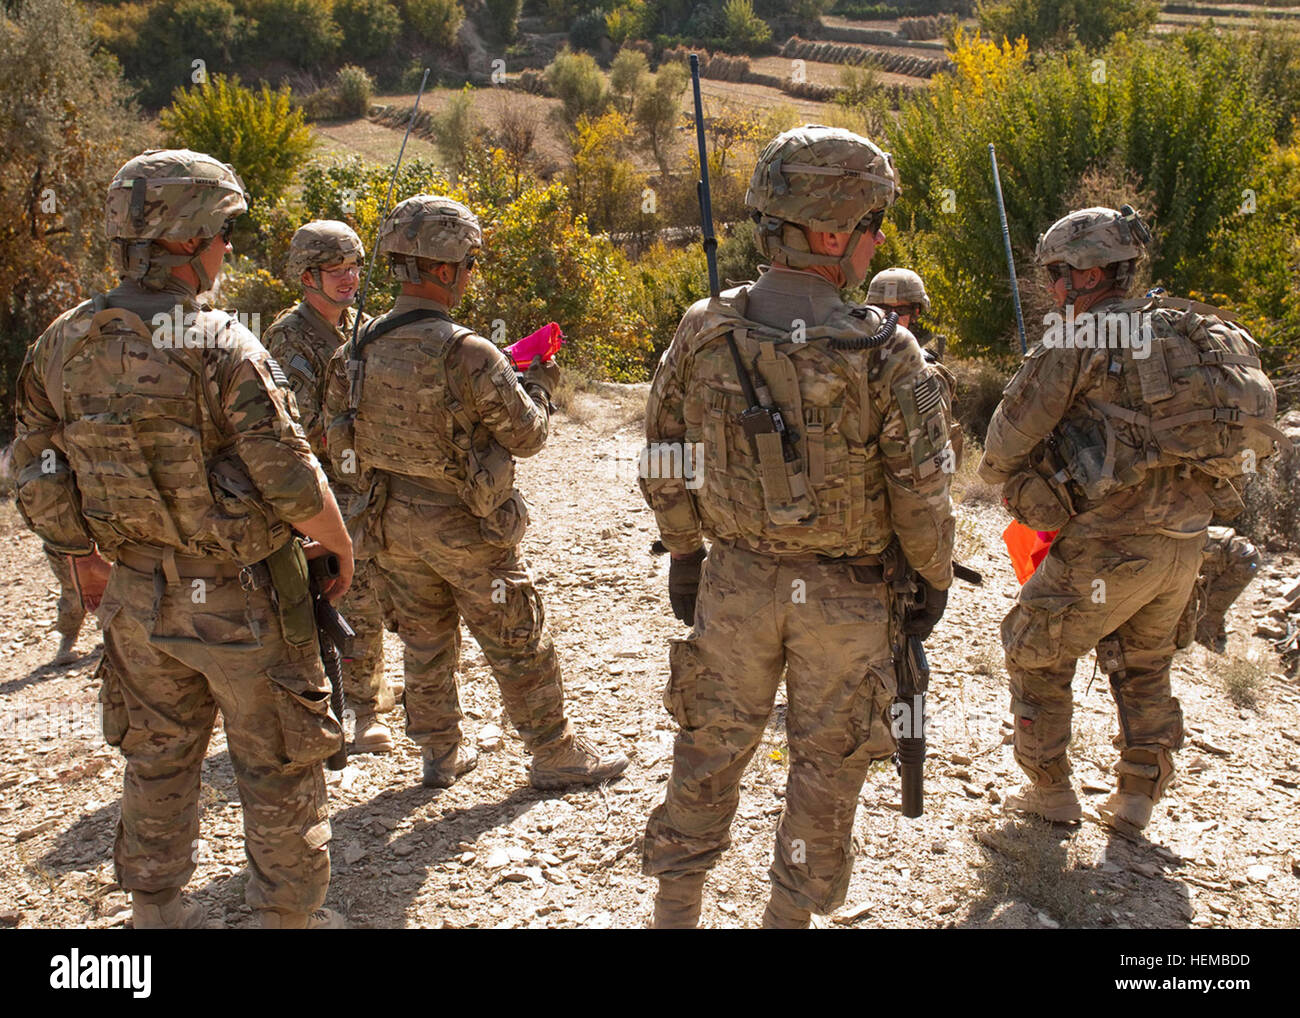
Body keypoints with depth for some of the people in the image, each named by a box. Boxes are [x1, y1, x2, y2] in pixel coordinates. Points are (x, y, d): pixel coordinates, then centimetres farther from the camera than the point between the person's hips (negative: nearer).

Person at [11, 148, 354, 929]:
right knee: (278, 766, 12)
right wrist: (341, 549, -2)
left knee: (158, 761, 22)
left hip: (139, 596, 6)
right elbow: (294, 486, -20)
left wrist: (102, 556, 18)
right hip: (241, 599, -5)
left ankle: (157, 912, 37)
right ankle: (291, 913, 27)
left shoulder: (63, 345, -3)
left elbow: (40, 488, 4)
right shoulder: (222, 347, -21)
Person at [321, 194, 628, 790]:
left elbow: (339, 442, 6)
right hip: (466, 525, -6)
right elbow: (526, 437, -14)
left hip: (394, 524, 6)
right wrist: (540, 385, 3)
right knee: (519, 647, 9)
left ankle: (441, 754, 33)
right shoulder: (467, 353, -23)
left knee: (424, 643, 20)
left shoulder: (360, 349, -3)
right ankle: (556, 756, 22)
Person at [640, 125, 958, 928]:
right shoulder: (885, 355, -19)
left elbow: (666, 468, 0)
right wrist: (933, 581, 3)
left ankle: (676, 907, 32)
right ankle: (791, 912, 31)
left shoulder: (703, 334, -8)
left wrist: (686, 553, 14)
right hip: (847, 594, -3)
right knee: (829, 765, 16)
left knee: (712, 746, 19)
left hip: (736, 581, 3)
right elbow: (922, 493, -14)